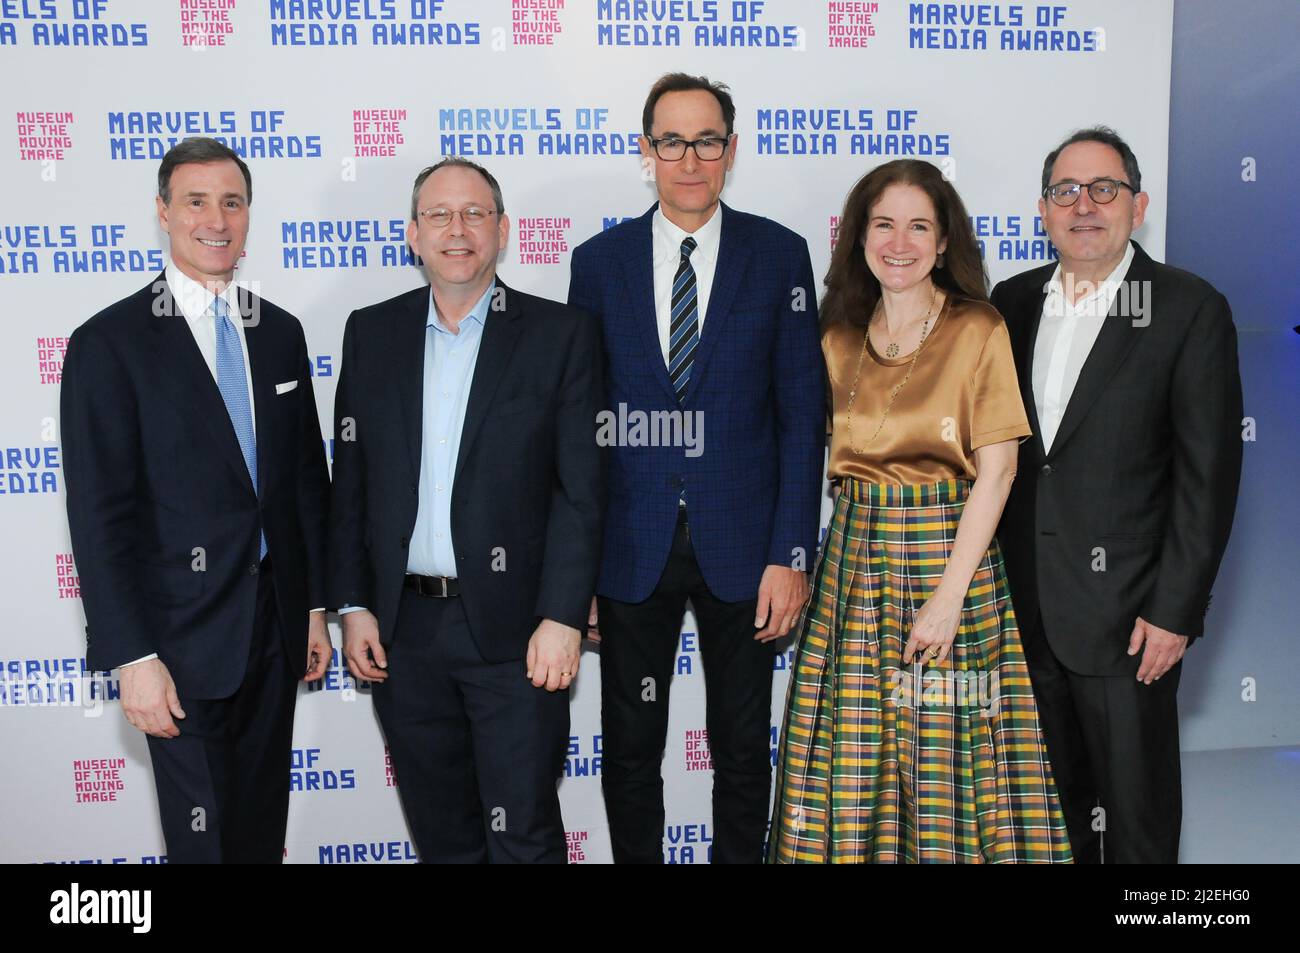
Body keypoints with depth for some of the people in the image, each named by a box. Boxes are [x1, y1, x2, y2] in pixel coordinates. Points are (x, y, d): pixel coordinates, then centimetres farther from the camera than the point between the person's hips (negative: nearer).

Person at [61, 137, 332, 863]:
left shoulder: (281, 332, 7)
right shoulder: (110, 342, -10)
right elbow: (99, 515, -12)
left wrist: (317, 605, 10)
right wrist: (133, 657, -15)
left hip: (277, 620, 5)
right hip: (186, 636, -5)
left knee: (265, 826, 18)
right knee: (206, 832, 7)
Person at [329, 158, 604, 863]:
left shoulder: (561, 334, -2)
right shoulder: (371, 333, 8)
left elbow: (580, 489, -6)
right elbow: (350, 482, 9)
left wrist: (562, 618, -12)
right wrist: (352, 605, 3)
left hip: (514, 629, -3)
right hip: (403, 632, 3)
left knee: (523, 832, 4)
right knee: (439, 831, 16)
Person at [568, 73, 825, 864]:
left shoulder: (779, 255, 0)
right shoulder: (600, 261, 2)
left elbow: (802, 414, -2)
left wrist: (791, 554, -8)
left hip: (740, 547, 0)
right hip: (633, 550, 1)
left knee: (743, 750, 13)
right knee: (631, 749, 12)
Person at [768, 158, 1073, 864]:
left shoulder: (979, 331, -5)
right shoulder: (839, 339, 8)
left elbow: (996, 468, -9)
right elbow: (833, 460, 12)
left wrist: (949, 594, -15)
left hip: (951, 548, -3)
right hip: (854, 554, 4)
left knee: (945, 750, 2)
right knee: (853, 749, 7)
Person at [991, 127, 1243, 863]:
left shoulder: (1191, 309, -7)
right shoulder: (1013, 301, 7)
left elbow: (1209, 473, -10)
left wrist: (1176, 610, -13)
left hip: (1126, 610, -4)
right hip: (1024, 604, 5)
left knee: (1136, 808, 9)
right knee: (1050, 797, 18)